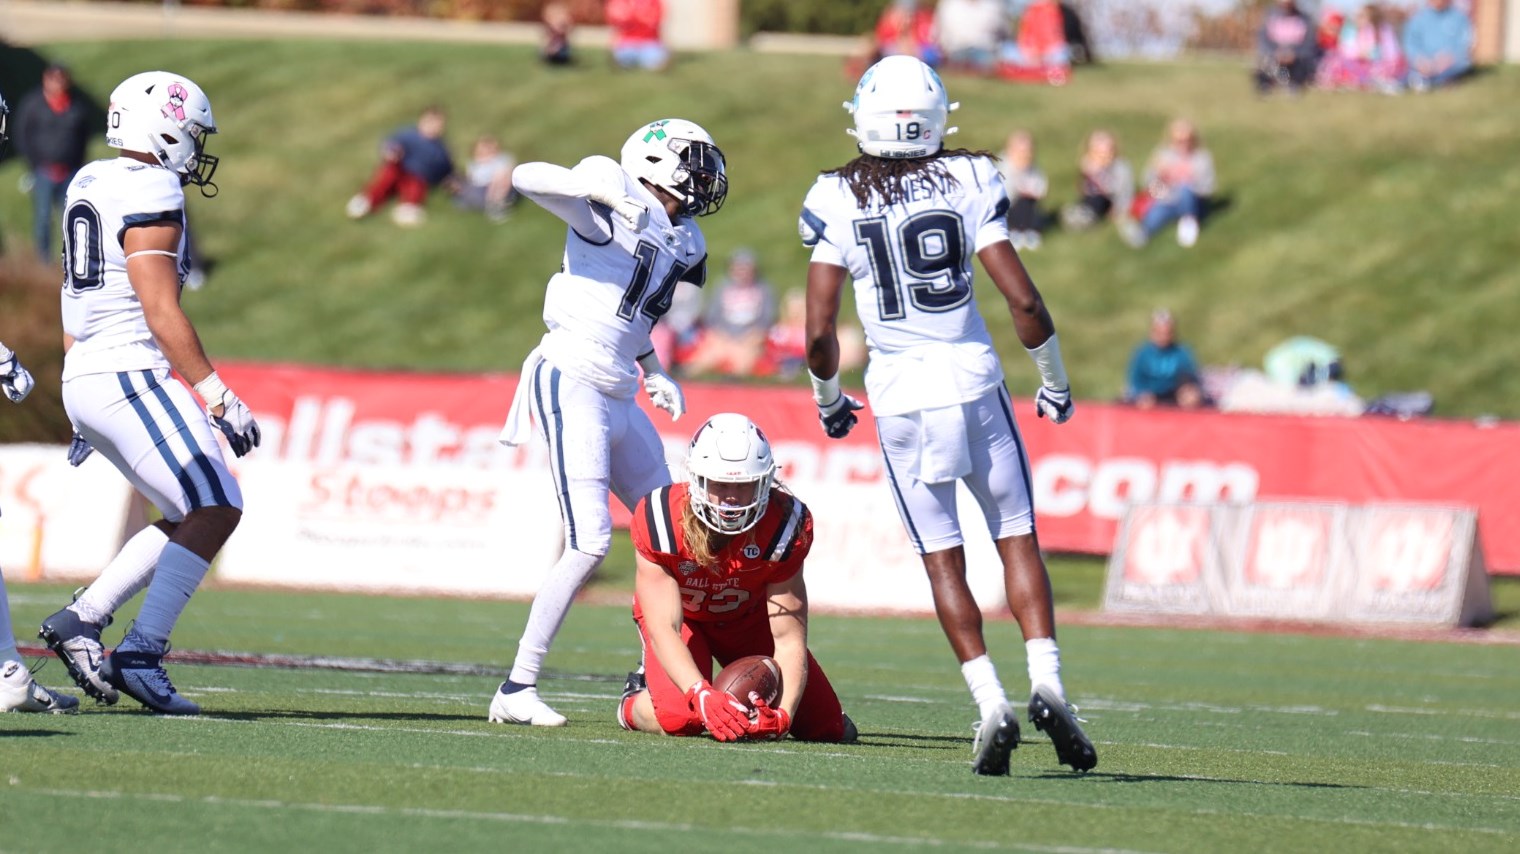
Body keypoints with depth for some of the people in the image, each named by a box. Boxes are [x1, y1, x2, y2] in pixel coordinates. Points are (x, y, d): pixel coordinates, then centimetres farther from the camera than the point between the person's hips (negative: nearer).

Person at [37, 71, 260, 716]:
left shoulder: (89, 185, 17)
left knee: (193, 516, 13)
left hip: (83, 376, 10)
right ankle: (140, 655, -17)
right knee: (214, 510, -11)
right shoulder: (149, 195, -12)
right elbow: (161, 313, -18)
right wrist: (219, 399, -16)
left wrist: (82, 412, 27)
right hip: (129, 374, -10)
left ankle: (81, 620, 8)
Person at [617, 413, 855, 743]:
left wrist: (784, 714, -47)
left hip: (748, 619, 3)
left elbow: (788, 639, -29)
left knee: (829, 728, -5)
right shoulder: (661, 521, -34)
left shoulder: (783, 525, -30)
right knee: (682, 718, -32)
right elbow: (664, 629, -37)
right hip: (681, 616, -3)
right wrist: (703, 696, -54)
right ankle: (636, 697, 6)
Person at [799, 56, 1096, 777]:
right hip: (974, 381, 0)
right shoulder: (970, 181, -3)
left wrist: (828, 398, 14)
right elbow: (1022, 298, -7)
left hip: (900, 394, 0)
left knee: (943, 560, 7)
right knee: (1017, 540, 10)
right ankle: (1046, 682, -7)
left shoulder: (837, 201, -3)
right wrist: (1053, 378, 8)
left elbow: (819, 331, -5)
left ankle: (991, 702, -4)